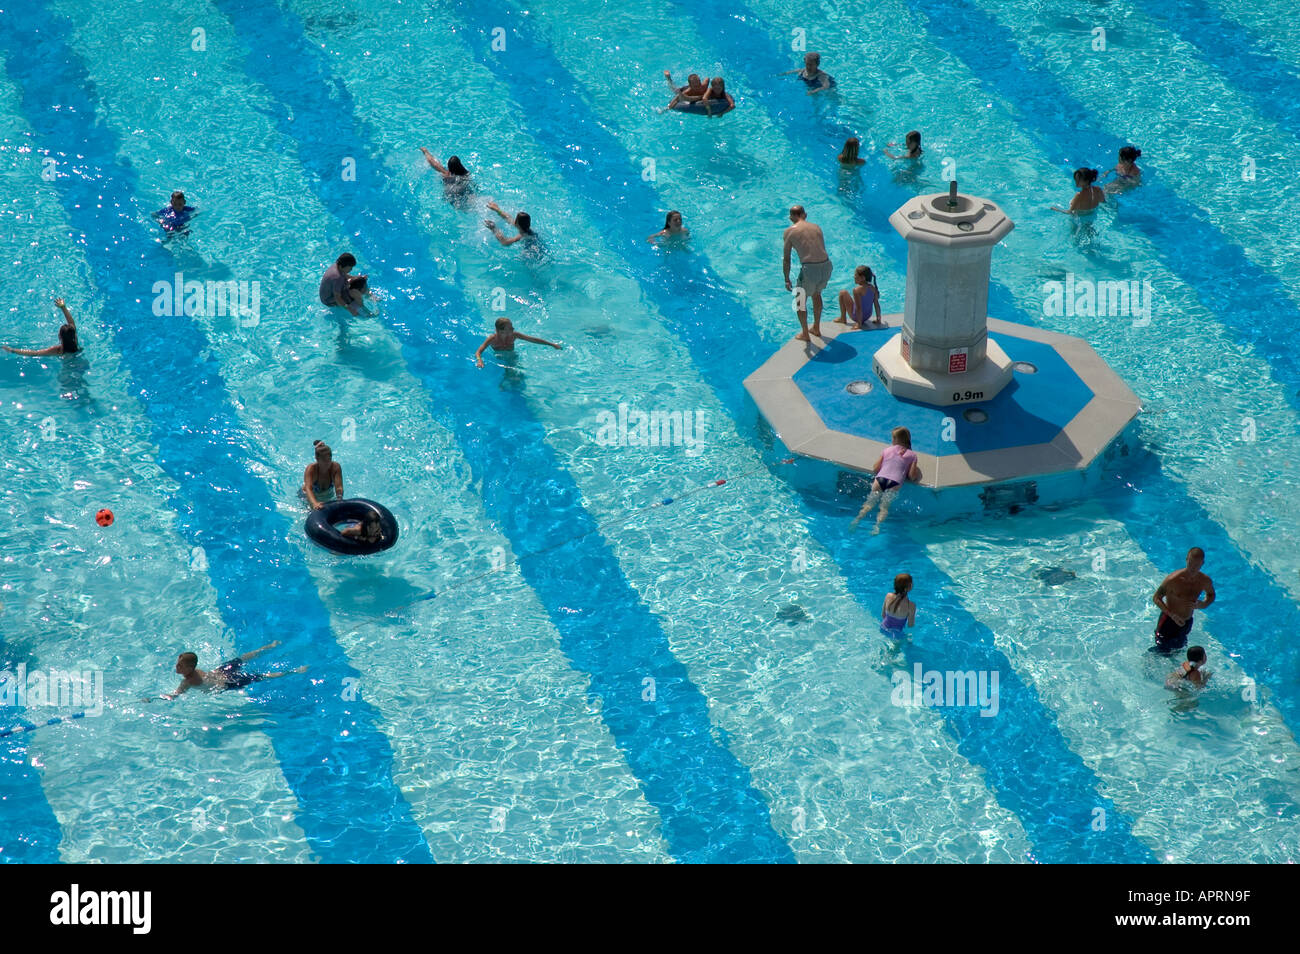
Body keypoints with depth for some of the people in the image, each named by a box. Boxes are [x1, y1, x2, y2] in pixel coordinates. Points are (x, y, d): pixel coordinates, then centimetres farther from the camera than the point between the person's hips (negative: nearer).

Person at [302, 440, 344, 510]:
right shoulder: (311, 469, -32)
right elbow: (308, 489, -47)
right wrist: (315, 503, -67)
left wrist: (339, 500, -58)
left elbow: (339, 487, -34)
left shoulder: (336, 467, -24)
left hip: (329, 496, 3)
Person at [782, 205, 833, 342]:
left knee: (800, 300, 20)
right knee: (816, 293, 33)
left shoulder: (790, 231, 5)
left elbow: (786, 259, 4)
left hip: (809, 269, -5)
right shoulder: (816, 227, 17)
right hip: (826, 265, 5)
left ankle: (805, 334, 28)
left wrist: (787, 280, 12)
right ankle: (816, 328, 44)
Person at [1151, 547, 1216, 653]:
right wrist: (1172, 615, -28)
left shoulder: (1205, 581, -11)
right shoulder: (1173, 579, -25)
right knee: (1162, 652, 2)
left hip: (1186, 623, 5)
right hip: (1168, 621, -5)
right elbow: (1156, 598, -16)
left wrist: (1202, 605, -13)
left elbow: (1211, 595, 11)